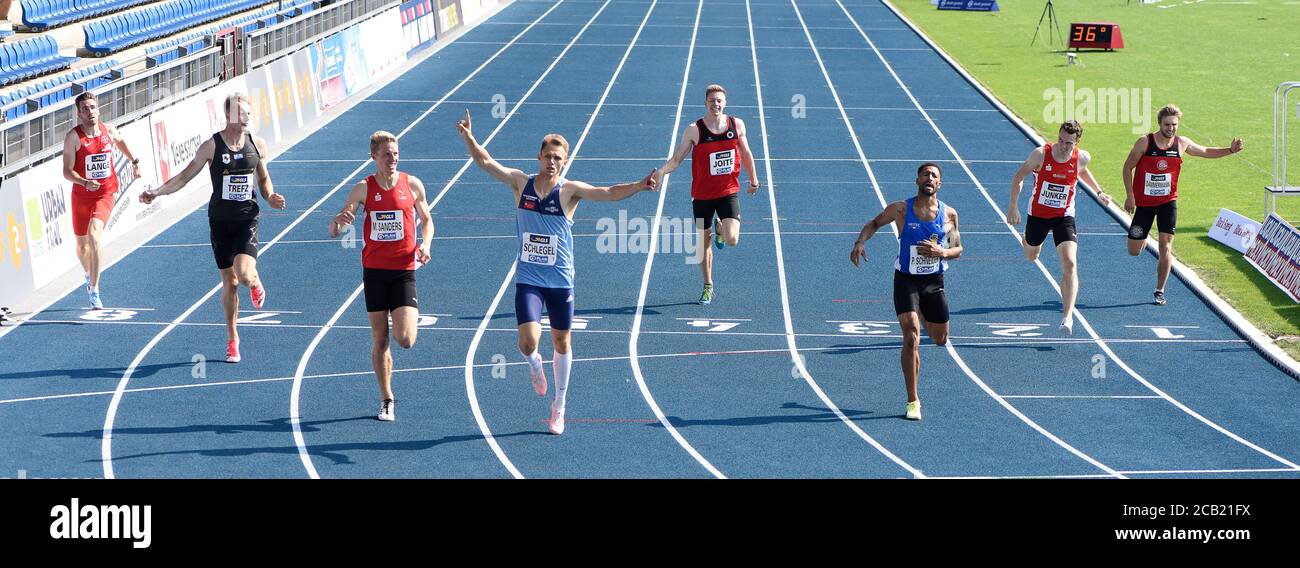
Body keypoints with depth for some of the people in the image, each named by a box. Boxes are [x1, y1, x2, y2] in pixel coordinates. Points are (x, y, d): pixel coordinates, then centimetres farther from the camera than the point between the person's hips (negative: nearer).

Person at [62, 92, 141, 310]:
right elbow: (67, 171, -16)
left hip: (106, 194, 0)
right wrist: (85, 182, -32)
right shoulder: (73, 137, -12)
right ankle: (90, 275, 49)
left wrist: (134, 161, 26)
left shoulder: (108, 131, -1)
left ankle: (94, 291, -23)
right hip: (81, 195, 0)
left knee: (94, 235, -23)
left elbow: (121, 141, 25)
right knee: (82, 244, 14)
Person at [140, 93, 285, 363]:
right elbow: (185, 176, 0)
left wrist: (270, 197, -4)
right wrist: (156, 192, -11)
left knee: (244, 273, -23)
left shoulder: (257, 144, 1)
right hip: (221, 220, 0)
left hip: (247, 219, 0)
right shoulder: (211, 146, -6)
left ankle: (255, 283, 16)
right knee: (229, 282, 6)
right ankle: (232, 339, 21)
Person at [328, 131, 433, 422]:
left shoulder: (412, 184, 0)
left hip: (404, 270, 0)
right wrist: (339, 221, -26)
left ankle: (406, 318, 24)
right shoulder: (363, 188, -2)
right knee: (379, 340, 5)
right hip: (374, 270, 1)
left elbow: (427, 220, 15)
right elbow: (334, 232, -1)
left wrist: (425, 245, -5)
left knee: (406, 341, -12)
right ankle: (386, 400, 18)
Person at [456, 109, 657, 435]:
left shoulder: (569, 191, -8)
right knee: (528, 342, -16)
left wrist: (639, 186, -36)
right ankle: (535, 366, 23)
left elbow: (609, 193, -20)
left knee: (562, 343, 11)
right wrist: (468, 137, -21)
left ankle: (559, 406, 29)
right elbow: (485, 162, -4)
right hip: (528, 279, 0)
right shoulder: (521, 183, -2)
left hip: (561, 280, 0)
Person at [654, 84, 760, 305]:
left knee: (732, 240, -16)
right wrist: (660, 172, -24)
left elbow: (746, 154, 14)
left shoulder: (737, 125, -1)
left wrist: (753, 179, 16)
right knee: (704, 243, 8)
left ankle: (721, 229, 22)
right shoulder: (694, 130, -8)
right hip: (702, 195, 0)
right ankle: (708, 287, 26)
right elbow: (677, 159, -6)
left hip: (728, 191, 0)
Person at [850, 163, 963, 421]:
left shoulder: (949, 214, -3)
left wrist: (941, 252, -17)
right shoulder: (901, 209, -8)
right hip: (906, 280, -3)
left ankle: (923, 314, 55)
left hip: (934, 282, 3)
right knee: (912, 338, -16)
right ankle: (913, 402, -11)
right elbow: (874, 223, 8)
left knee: (940, 339, 17)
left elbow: (958, 249, 6)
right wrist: (860, 242, -11)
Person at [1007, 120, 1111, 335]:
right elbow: (1018, 177, -5)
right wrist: (1013, 207, -7)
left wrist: (1099, 192, 17)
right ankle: (1027, 238, 63)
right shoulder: (1040, 154, -20)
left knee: (1070, 264, -18)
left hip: (1064, 216, 0)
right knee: (1031, 256, 23)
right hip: (1038, 214, 0)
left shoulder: (1082, 158, -13)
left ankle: (1068, 316, -20)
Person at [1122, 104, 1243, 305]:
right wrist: (1130, 195, -9)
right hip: (1143, 203, -1)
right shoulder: (1144, 142, -11)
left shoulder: (1182, 143, -2)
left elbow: (1206, 152, 15)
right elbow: (1128, 167, -3)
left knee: (1166, 246, -8)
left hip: (1168, 202, 1)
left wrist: (1230, 150, 2)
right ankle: (1142, 238, 41)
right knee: (1134, 251, 2)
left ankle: (1160, 292, 2)